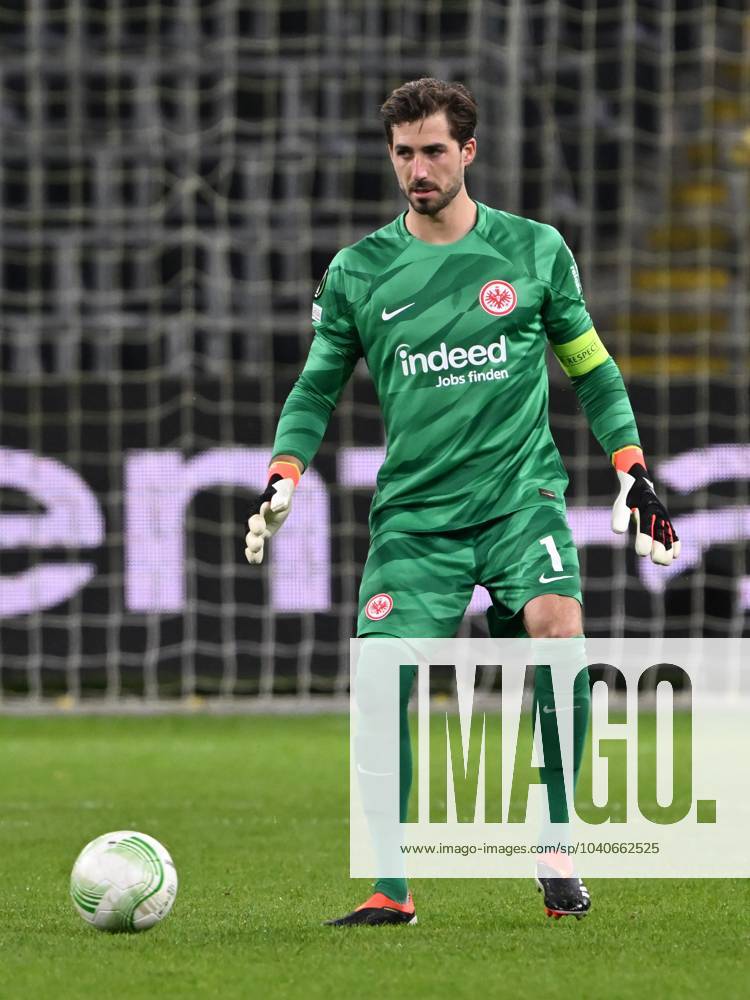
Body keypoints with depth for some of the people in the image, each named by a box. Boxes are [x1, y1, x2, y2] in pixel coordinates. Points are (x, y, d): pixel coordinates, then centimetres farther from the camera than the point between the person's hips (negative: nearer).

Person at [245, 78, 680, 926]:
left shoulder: (535, 250, 5)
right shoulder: (357, 272, 5)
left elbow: (589, 367, 14)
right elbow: (317, 387, 13)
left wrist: (633, 474, 7)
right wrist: (283, 476, -3)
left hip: (521, 491, -1)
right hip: (414, 508, 1)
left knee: (557, 627, -26)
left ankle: (556, 853, -13)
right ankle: (392, 890, 1)